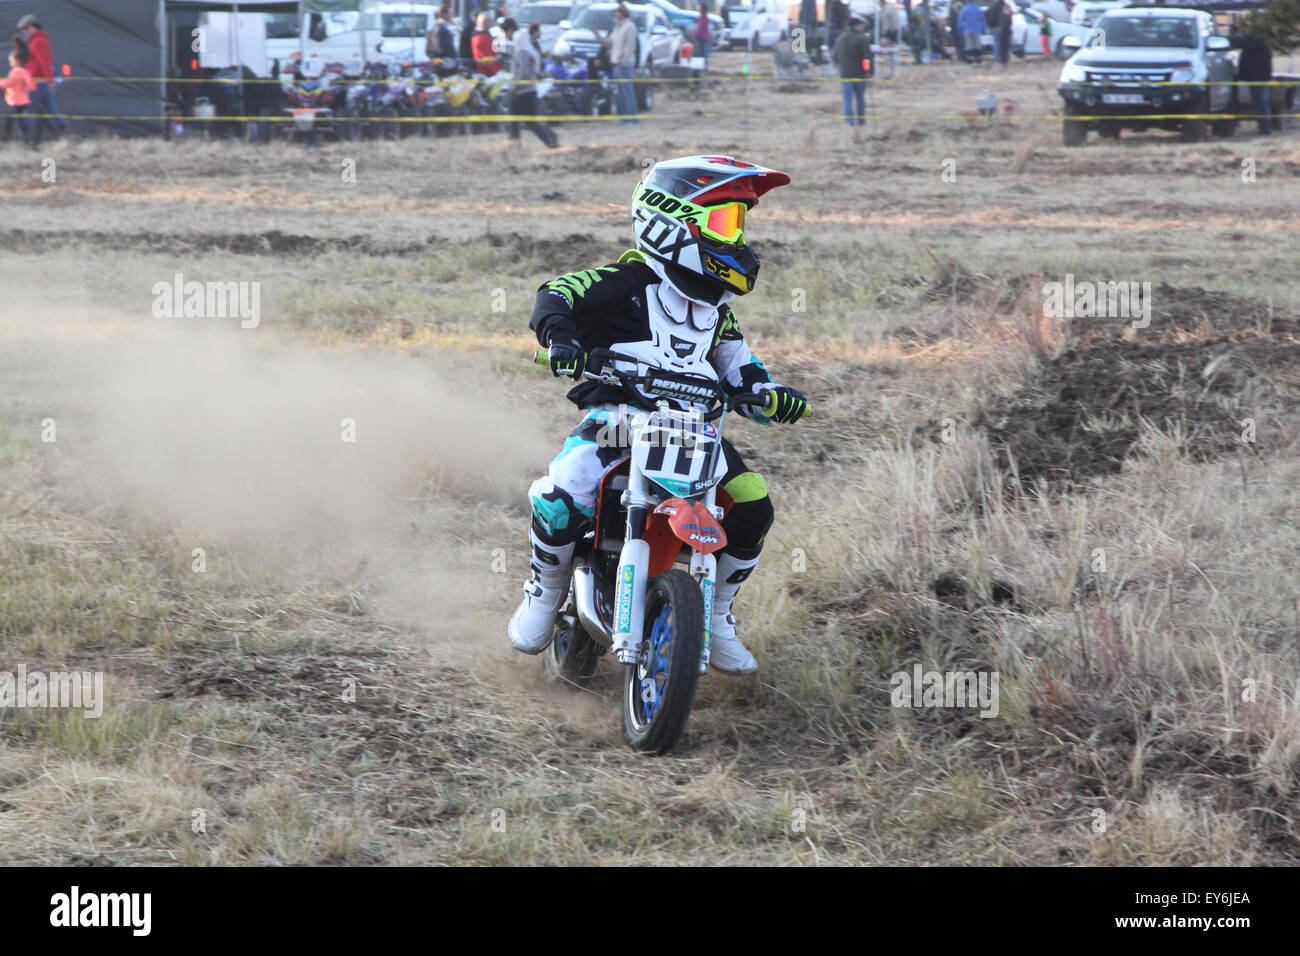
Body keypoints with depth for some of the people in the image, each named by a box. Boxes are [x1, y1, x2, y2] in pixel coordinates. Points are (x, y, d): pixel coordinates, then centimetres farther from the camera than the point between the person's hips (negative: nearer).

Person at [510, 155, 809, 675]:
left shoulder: (716, 310, 20)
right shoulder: (630, 281, -2)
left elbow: (743, 378, 22)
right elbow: (558, 292, -12)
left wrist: (774, 396, -1)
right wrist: (559, 334, -34)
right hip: (617, 414, -6)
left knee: (753, 502, -13)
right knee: (566, 493, -31)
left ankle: (716, 617, 7)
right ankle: (545, 592, -3)